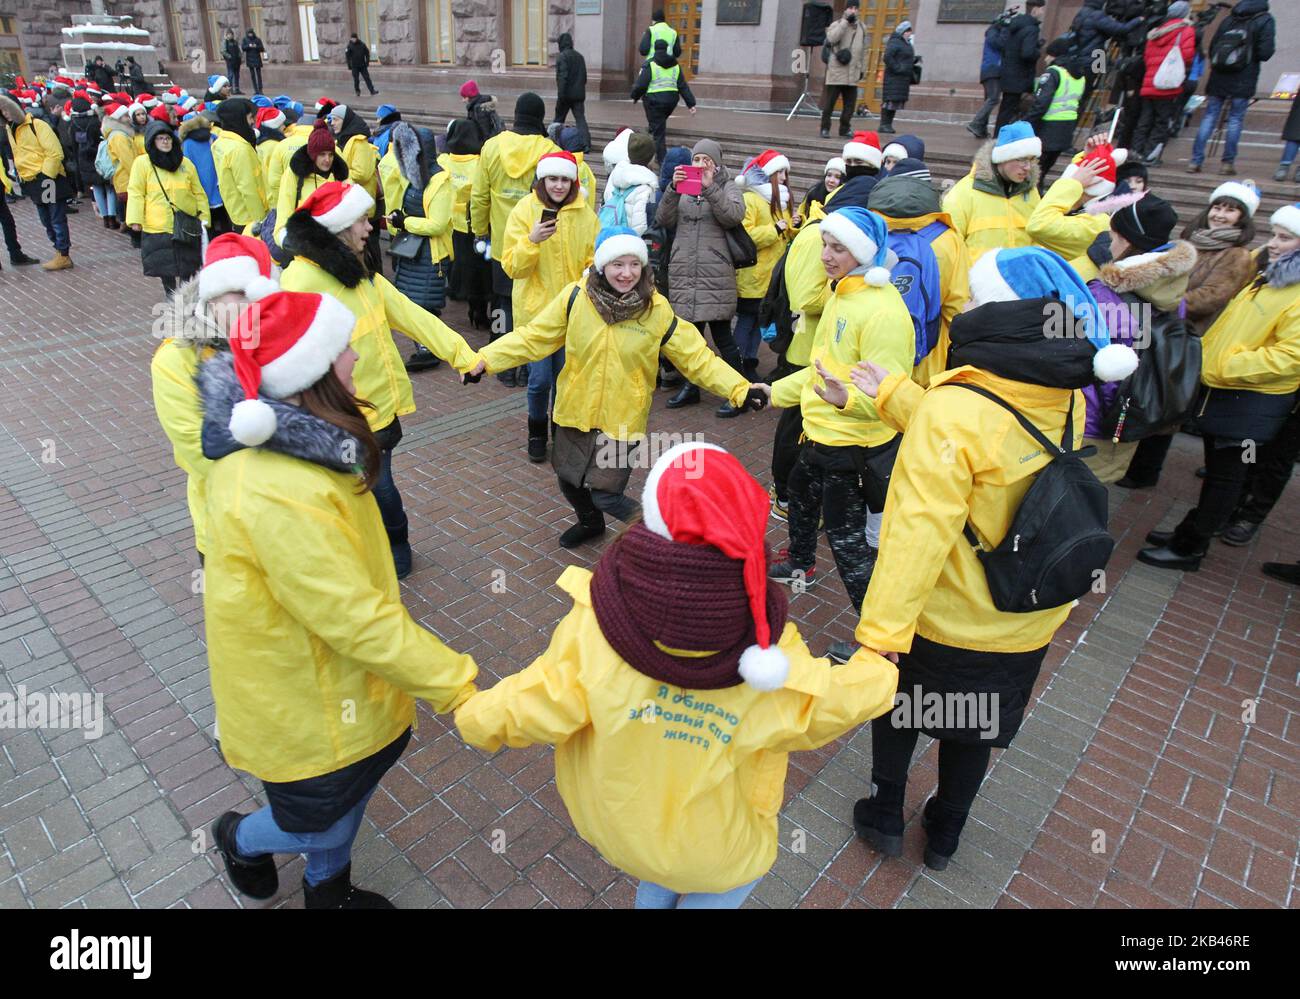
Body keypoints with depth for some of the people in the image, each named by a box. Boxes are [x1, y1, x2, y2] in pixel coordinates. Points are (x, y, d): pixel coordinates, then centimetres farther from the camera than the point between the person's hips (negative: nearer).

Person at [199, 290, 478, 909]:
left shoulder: (283, 438, -5)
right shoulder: (276, 495, -37)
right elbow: (355, 619, -34)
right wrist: (456, 686, -26)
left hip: (334, 673, 9)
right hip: (301, 702, -8)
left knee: (360, 776, 25)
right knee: (323, 823, 16)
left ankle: (328, 888, 53)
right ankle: (240, 839, 50)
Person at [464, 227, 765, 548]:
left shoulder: (657, 309, -11)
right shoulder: (575, 297, -10)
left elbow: (696, 356, -7)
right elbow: (533, 337, -5)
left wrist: (740, 389, -15)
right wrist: (485, 359, -14)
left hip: (623, 420, -3)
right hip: (576, 413, 3)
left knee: (605, 495, -4)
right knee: (569, 481, 21)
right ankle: (590, 523, 53)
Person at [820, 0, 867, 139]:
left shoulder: (862, 27, 16)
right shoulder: (837, 24, 0)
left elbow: (863, 51, 21)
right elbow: (832, 38, -22)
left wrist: (863, 69, 17)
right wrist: (845, 21, -19)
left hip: (852, 74, 5)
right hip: (836, 72, -5)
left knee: (850, 104, 5)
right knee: (829, 102, -3)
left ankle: (845, 129, 14)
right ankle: (825, 129, 5)